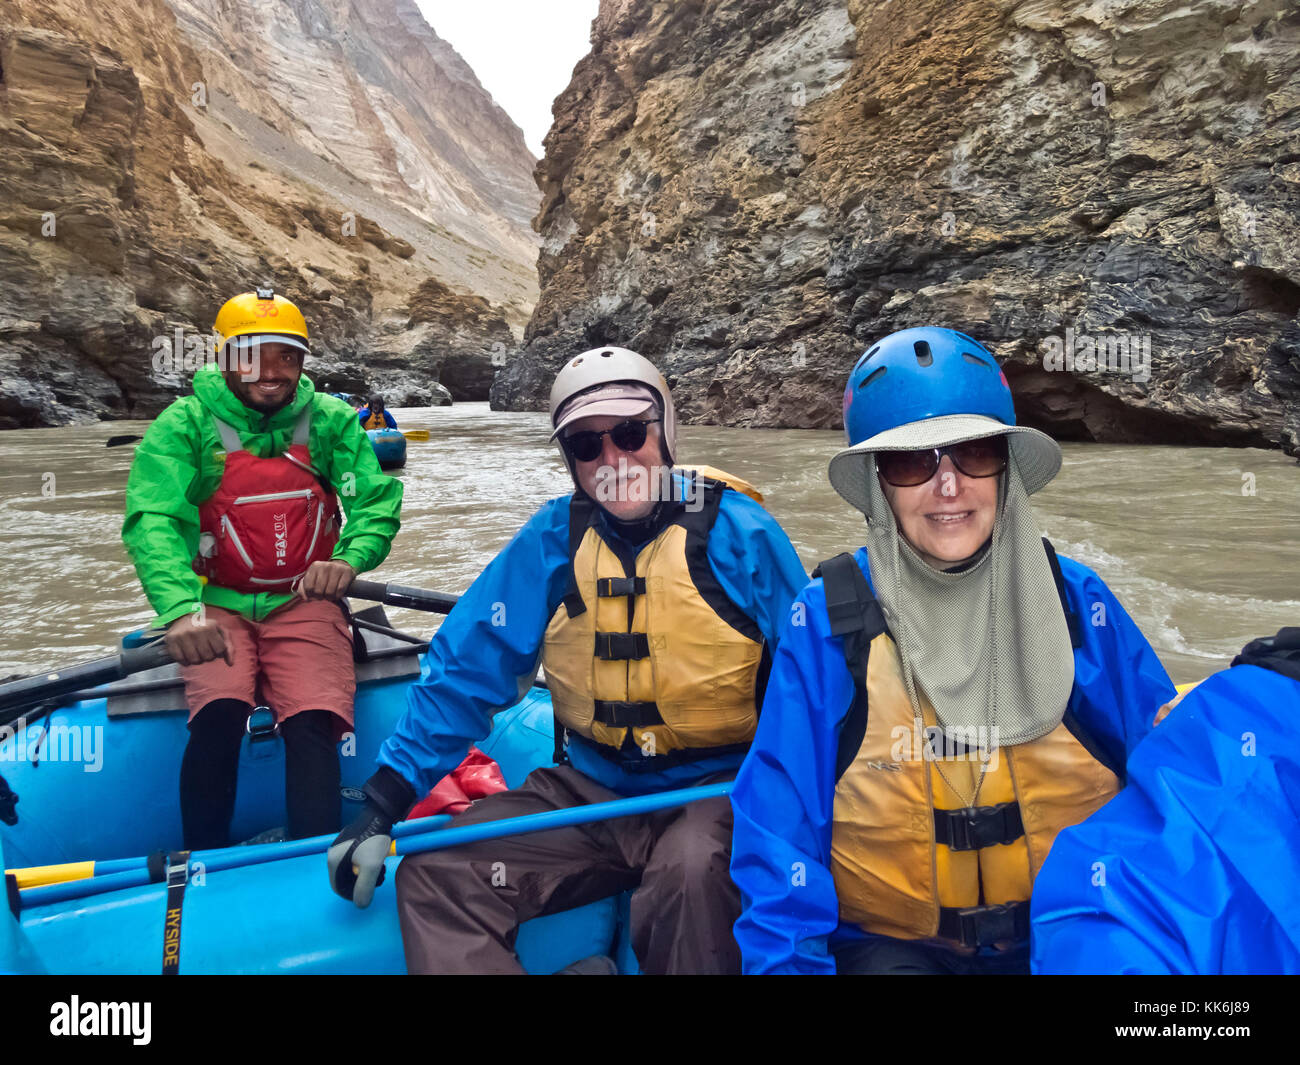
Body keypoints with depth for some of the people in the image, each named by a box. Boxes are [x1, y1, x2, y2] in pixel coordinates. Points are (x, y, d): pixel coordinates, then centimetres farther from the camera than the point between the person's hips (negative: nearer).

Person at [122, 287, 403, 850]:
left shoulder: (330, 421, 5)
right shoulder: (185, 424, -2)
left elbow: (377, 501, -2)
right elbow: (152, 520, -15)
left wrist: (349, 557, -26)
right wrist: (181, 609, -33)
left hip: (304, 603, 1)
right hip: (216, 604, -1)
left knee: (313, 723, -23)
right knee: (219, 715, -25)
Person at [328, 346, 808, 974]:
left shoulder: (737, 531, -7)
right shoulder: (553, 539, 1)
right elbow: (465, 668, 1)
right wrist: (384, 802, -5)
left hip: (717, 787, -3)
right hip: (589, 791, 4)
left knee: (690, 873, -34)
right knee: (434, 872, -12)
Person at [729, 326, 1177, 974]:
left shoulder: (1076, 603, -2)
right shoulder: (828, 618, -8)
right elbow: (780, 826, -7)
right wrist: (790, 959, -16)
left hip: (1064, 936, 3)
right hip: (888, 942, -3)